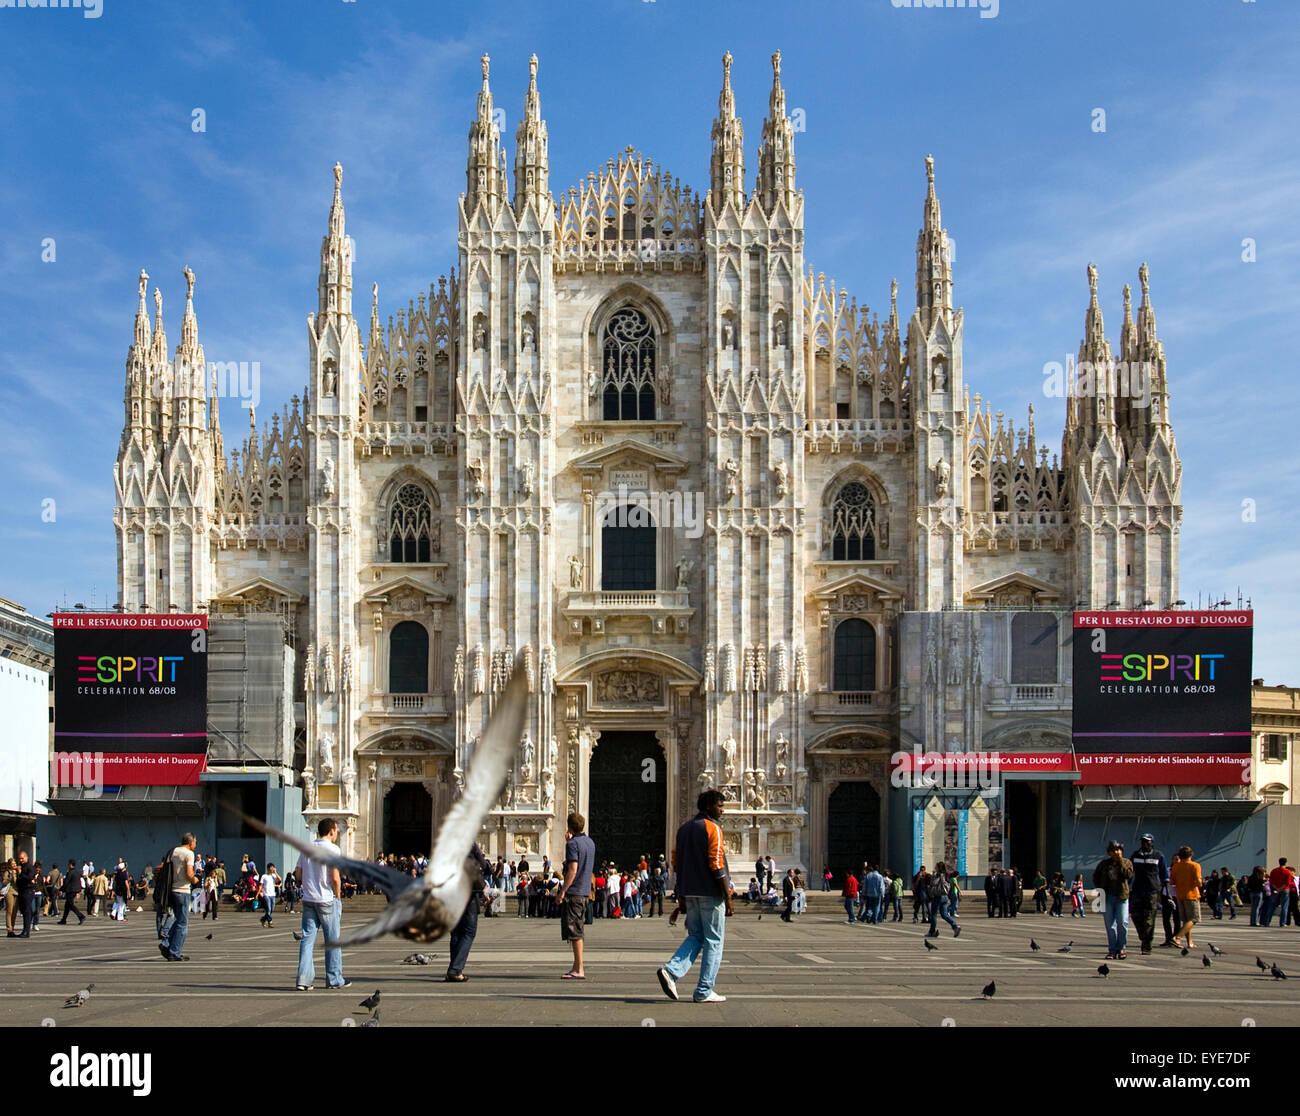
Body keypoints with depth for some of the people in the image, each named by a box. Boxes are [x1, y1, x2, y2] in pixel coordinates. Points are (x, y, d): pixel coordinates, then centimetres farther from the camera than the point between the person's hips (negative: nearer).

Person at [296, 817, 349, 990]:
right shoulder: (332, 849, -9)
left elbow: (298, 875, 8)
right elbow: (335, 878, -15)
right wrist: (338, 895, -2)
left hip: (308, 899, 5)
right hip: (327, 900, -5)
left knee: (307, 939, 5)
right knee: (332, 941, 5)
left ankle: (304, 979, -2)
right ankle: (334, 979, 11)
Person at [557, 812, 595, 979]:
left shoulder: (573, 844, -13)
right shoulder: (590, 843, 13)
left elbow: (573, 870, -20)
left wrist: (562, 891, -18)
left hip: (573, 891, -9)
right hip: (585, 890, 9)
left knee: (574, 932, -7)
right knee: (577, 931, 16)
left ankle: (579, 970, -8)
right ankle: (577, 967, 20)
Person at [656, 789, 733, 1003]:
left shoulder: (684, 829, 15)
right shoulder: (712, 828, -9)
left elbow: (676, 864, 16)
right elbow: (717, 865, -16)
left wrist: (681, 897, 20)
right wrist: (728, 898, -13)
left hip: (690, 893, 7)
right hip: (711, 893, -7)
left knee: (695, 937, 14)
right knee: (713, 941, 1)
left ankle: (671, 971, -9)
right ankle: (704, 992, 1)